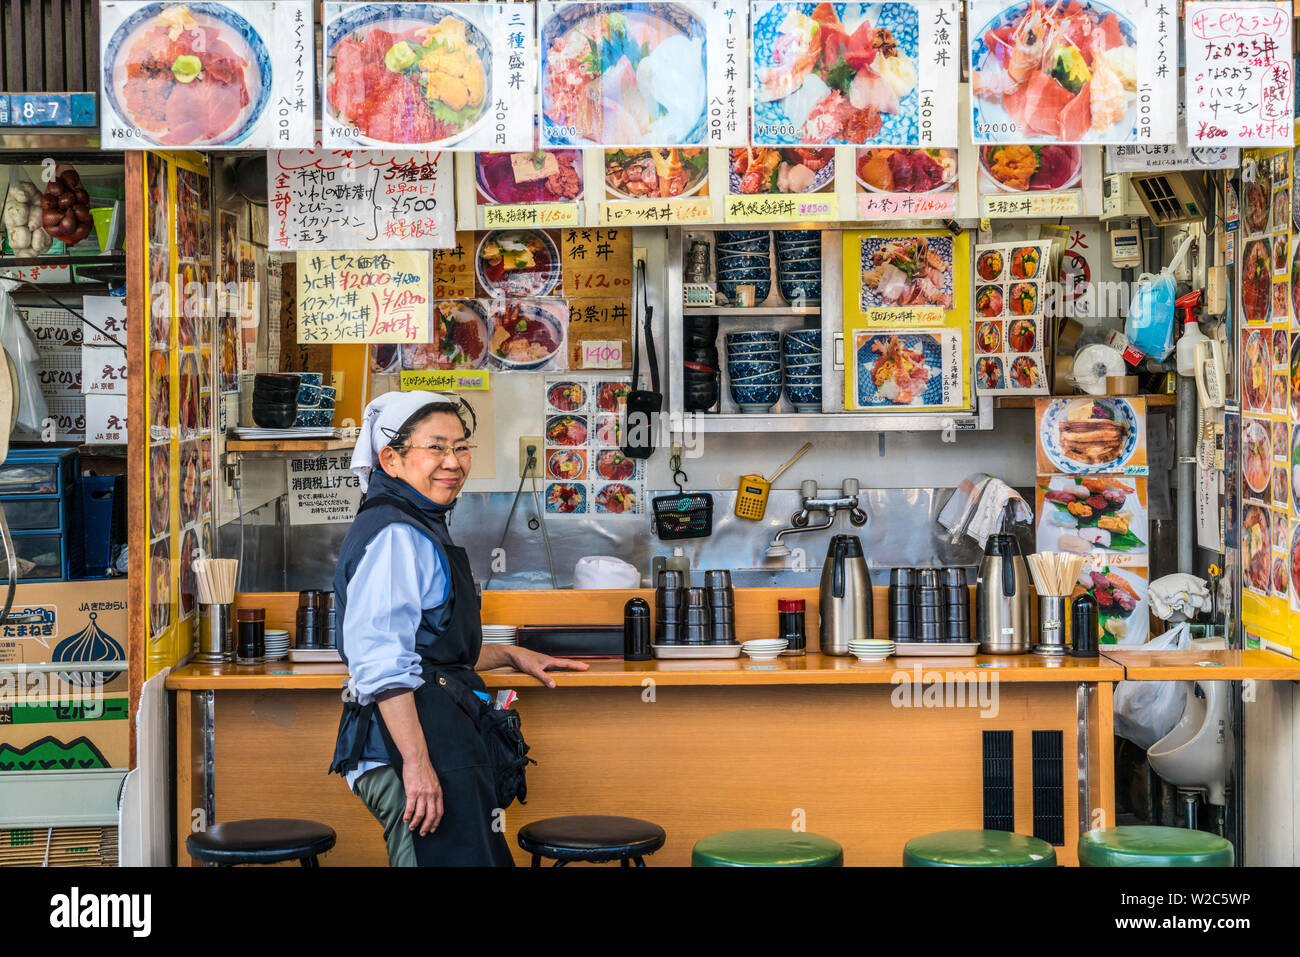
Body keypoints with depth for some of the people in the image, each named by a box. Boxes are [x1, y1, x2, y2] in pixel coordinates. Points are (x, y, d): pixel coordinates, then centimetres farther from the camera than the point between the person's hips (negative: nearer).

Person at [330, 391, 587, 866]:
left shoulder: (420, 531, 21)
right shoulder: (395, 535, -13)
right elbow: (381, 663, -23)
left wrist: (511, 655, 28)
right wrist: (417, 763, -27)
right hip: (410, 741, -11)